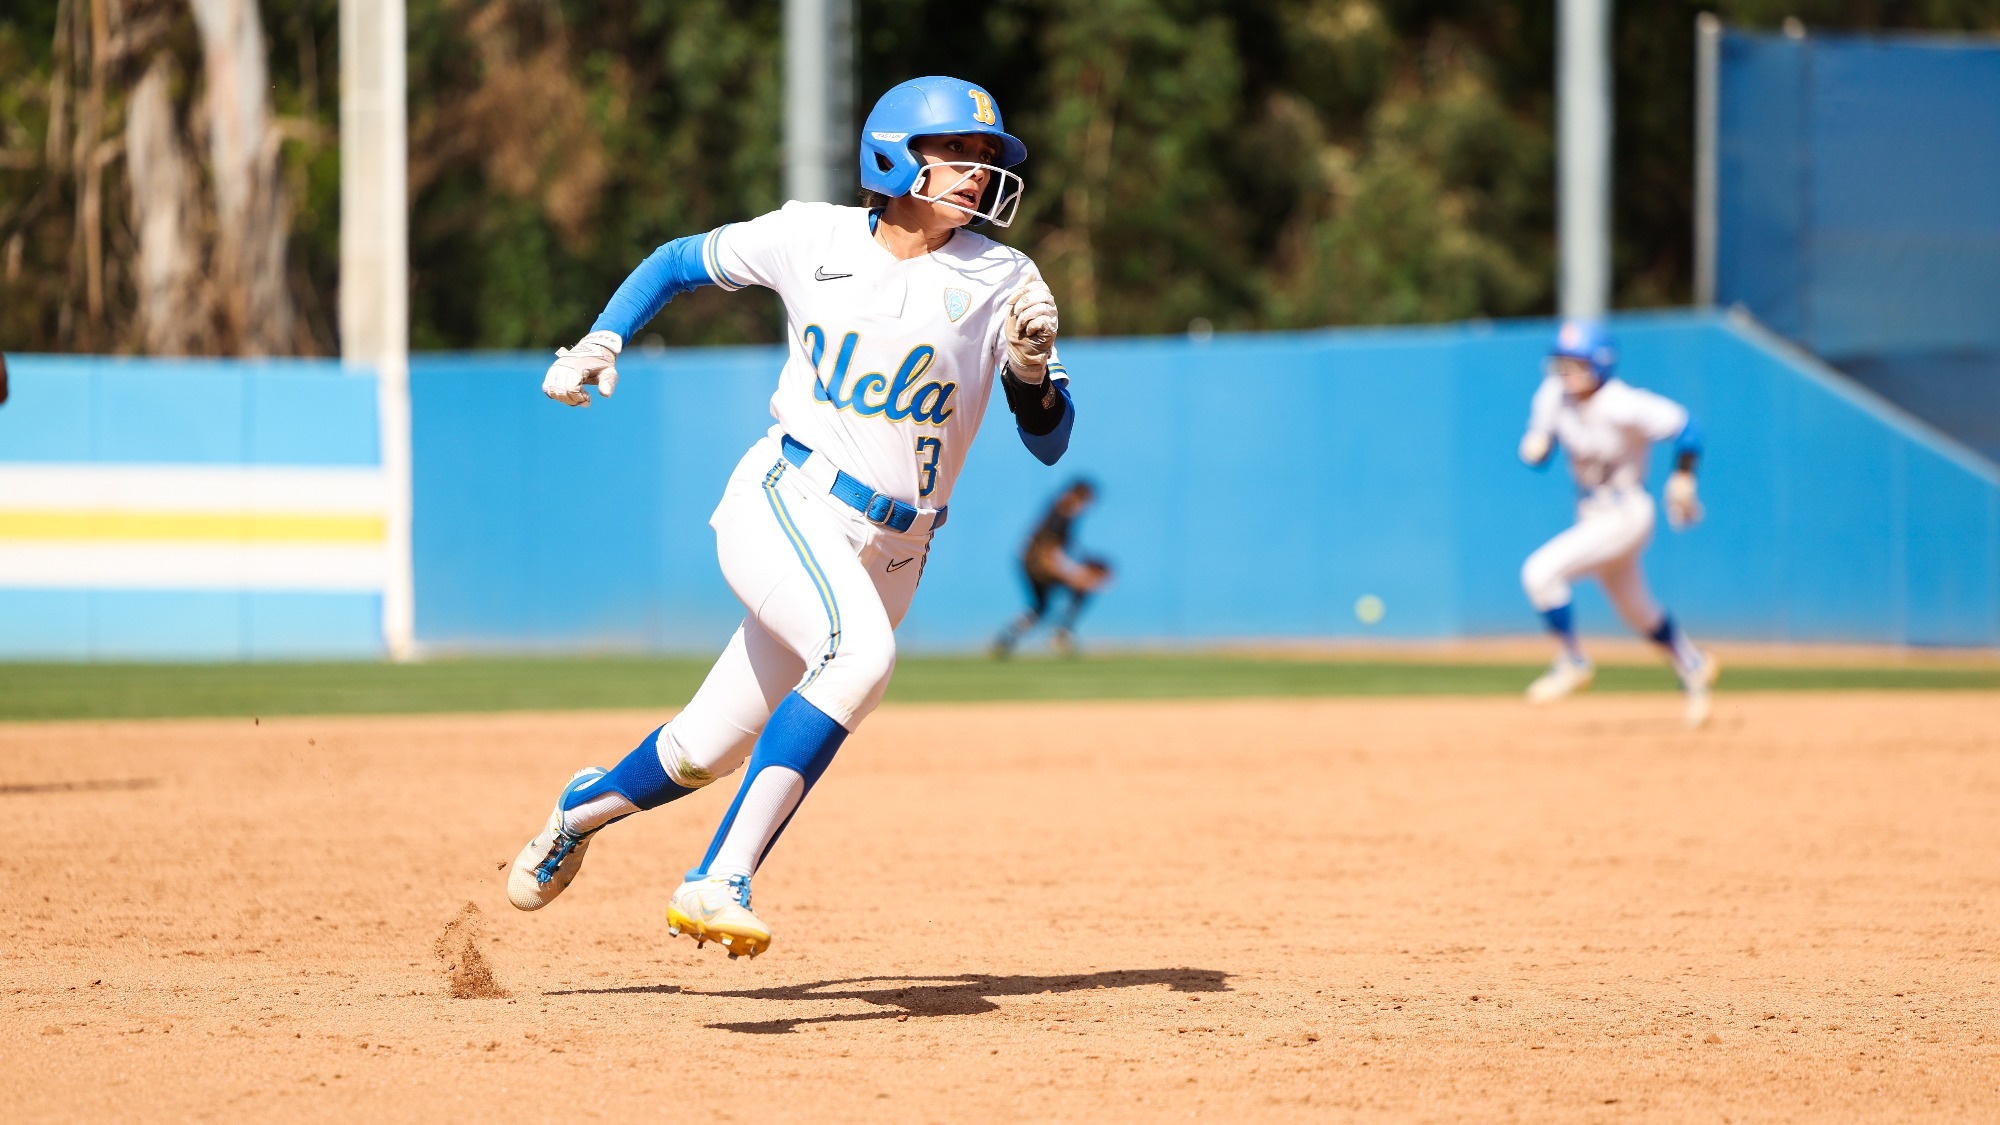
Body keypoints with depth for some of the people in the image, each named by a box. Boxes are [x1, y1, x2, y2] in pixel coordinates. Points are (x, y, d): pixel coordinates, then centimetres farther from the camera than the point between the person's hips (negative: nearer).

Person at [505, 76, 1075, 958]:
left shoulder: (1000, 281, -1)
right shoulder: (812, 238, 0)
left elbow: (1049, 442, -3)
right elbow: (680, 261, 16)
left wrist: (1032, 368, -23)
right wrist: (602, 340, 2)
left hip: (886, 554, 3)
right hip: (784, 504, -3)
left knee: (708, 753, 8)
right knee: (859, 652, -33)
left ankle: (586, 807, 40)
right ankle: (719, 884, -34)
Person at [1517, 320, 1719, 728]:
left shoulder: (1621, 406, -25)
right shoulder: (1553, 395, -6)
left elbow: (1680, 425, -18)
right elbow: (1536, 449, 5)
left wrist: (1682, 478, -17)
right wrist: (1534, 447, -18)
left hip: (1627, 514, -8)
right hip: (1591, 515, 8)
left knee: (1540, 571, -22)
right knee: (1639, 614, 22)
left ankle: (1572, 663, -4)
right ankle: (1692, 667, 45)